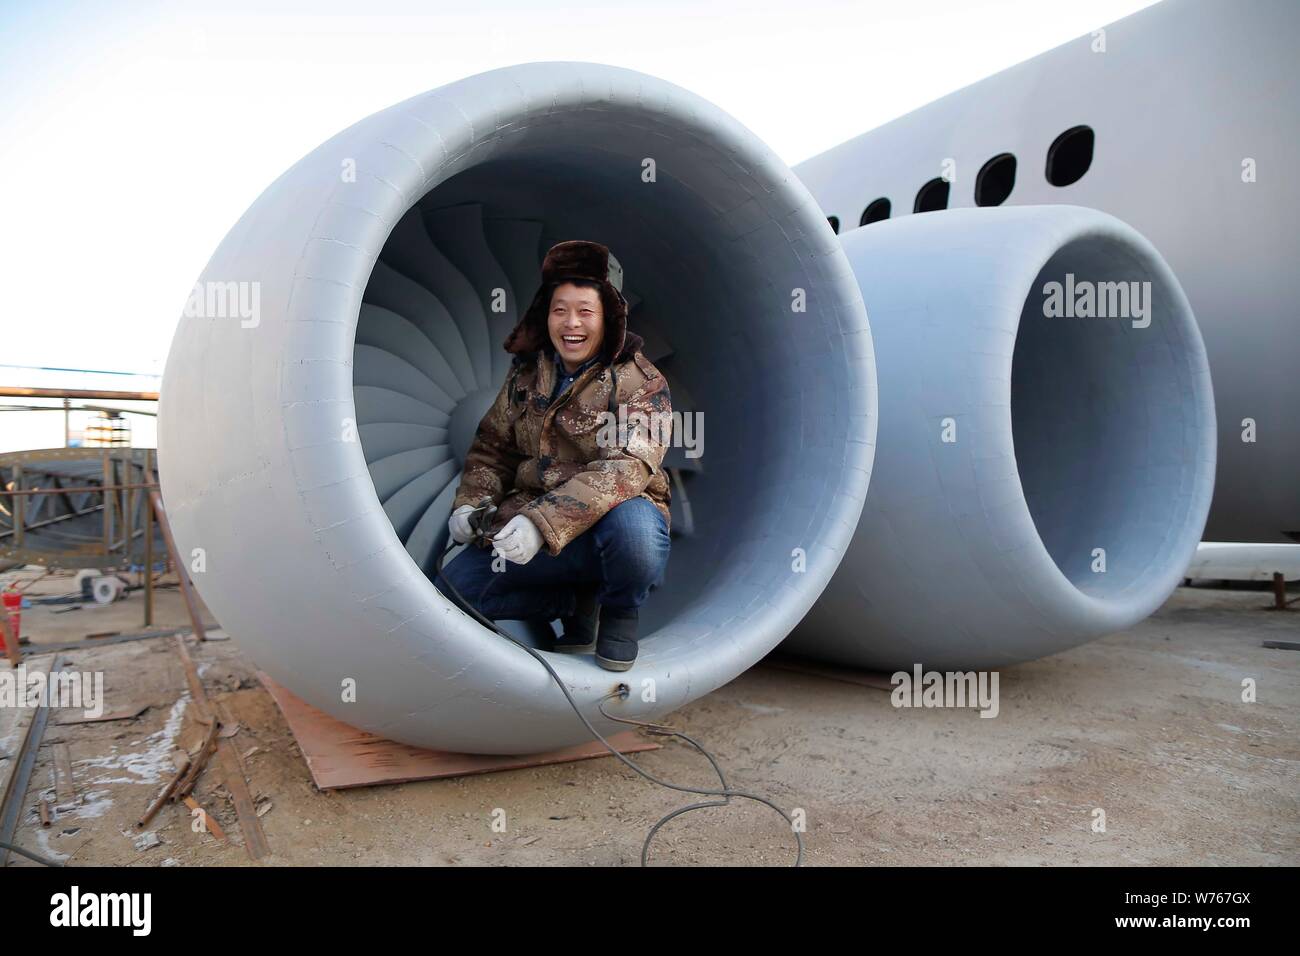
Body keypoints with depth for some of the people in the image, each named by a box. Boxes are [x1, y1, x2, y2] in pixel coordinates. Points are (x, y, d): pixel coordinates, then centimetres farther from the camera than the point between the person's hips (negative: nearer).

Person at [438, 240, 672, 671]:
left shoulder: (640, 382, -9)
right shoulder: (526, 374, 9)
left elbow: (625, 467, -23)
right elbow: (492, 447, 15)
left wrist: (544, 522, -35)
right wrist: (471, 503, -7)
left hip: (611, 519, -5)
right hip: (535, 527, 5)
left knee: (631, 522, -40)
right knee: (458, 582, -12)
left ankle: (620, 614, -6)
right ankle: (580, 603, 6)